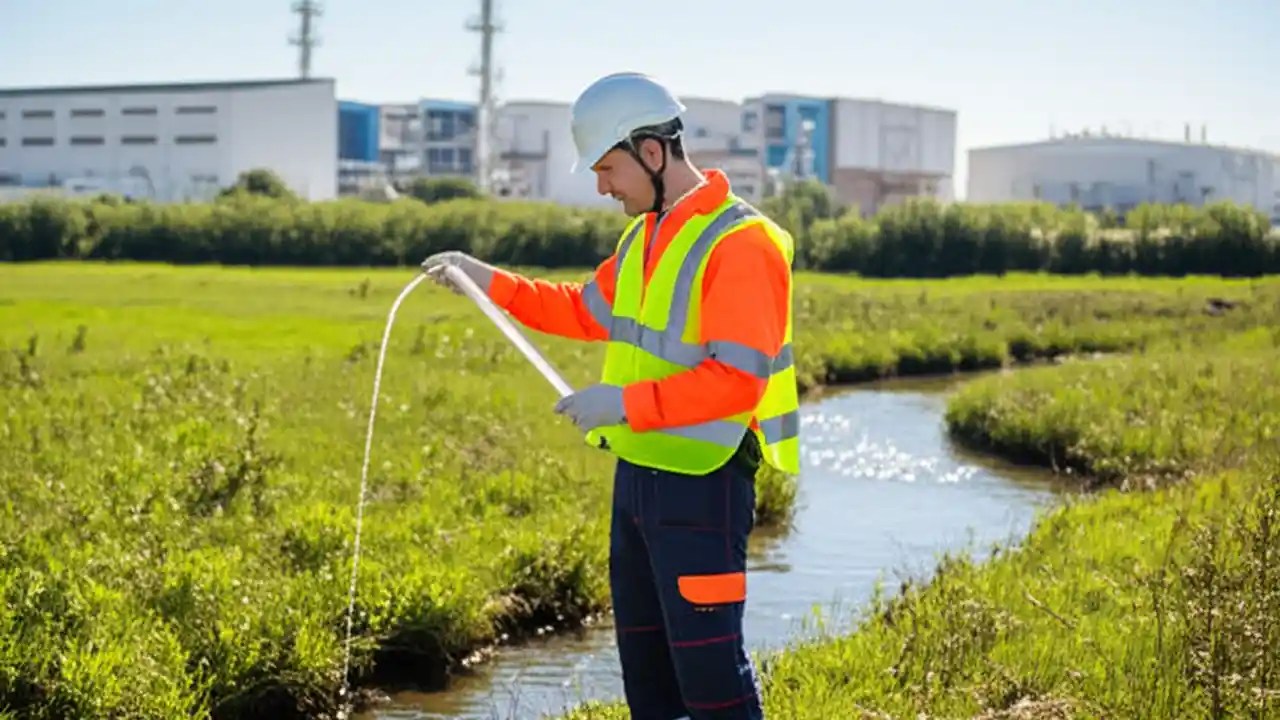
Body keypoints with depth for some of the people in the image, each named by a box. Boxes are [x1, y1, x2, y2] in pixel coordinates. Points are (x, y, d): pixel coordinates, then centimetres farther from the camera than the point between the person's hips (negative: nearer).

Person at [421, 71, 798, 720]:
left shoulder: (740, 244, -19)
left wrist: (626, 402, -25)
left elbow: (738, 379, -26)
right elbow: (589, 312, 27)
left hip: (702, 488, -9)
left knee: (707, 663, -7)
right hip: (637, 475, 10)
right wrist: (491, 283, 19)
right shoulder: (644, 236, 12)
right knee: (643, 660, 17)